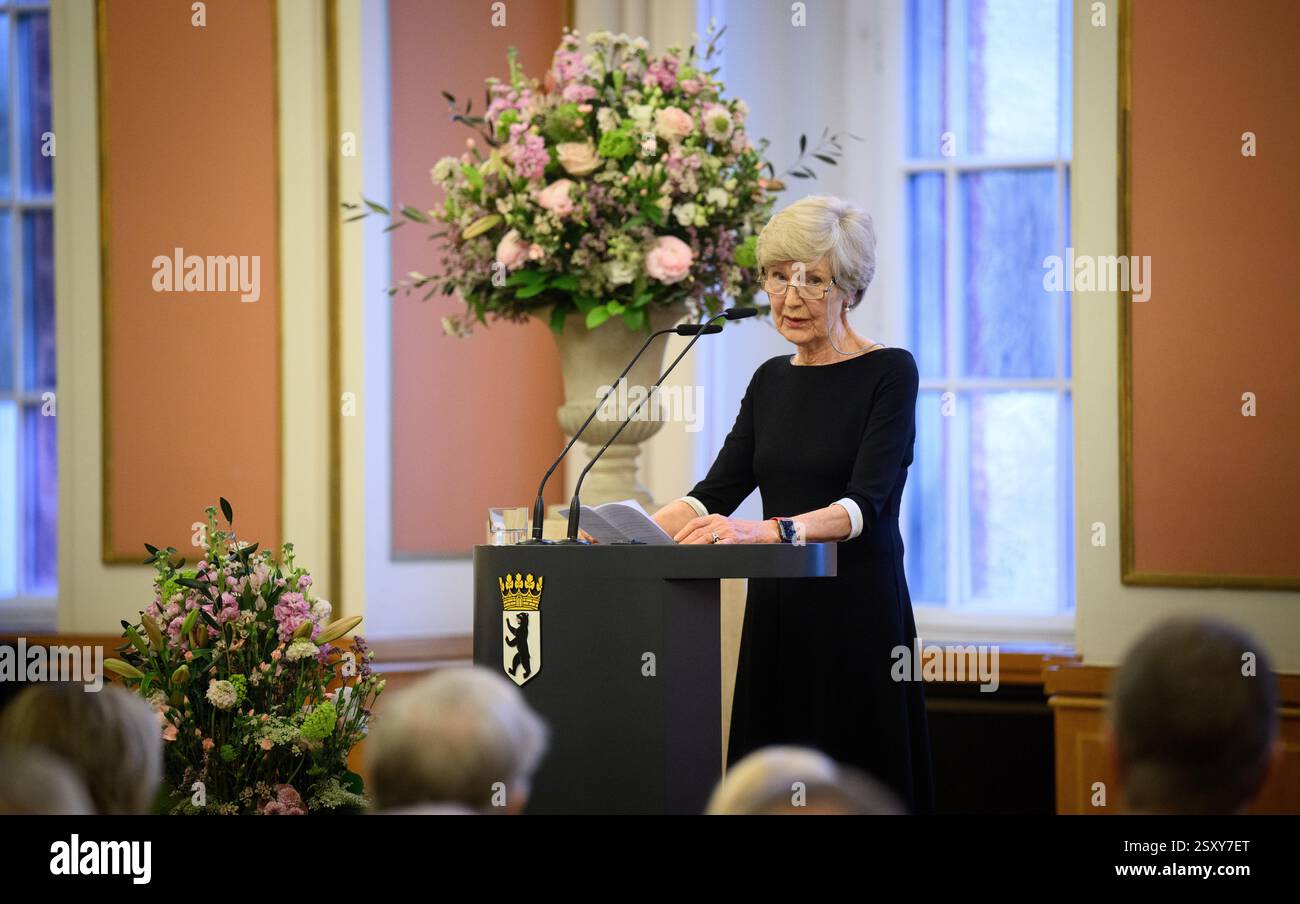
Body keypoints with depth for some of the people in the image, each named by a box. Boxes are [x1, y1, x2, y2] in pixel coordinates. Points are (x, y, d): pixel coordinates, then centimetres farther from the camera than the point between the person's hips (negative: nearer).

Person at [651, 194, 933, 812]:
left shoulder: (888, 373, -6)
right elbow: (716, 494, 8)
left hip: (856, 618, -6)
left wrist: (768, 531, -34)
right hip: (776, 616, 6)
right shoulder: (771, 381, 13)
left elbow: (864, 503, -18)